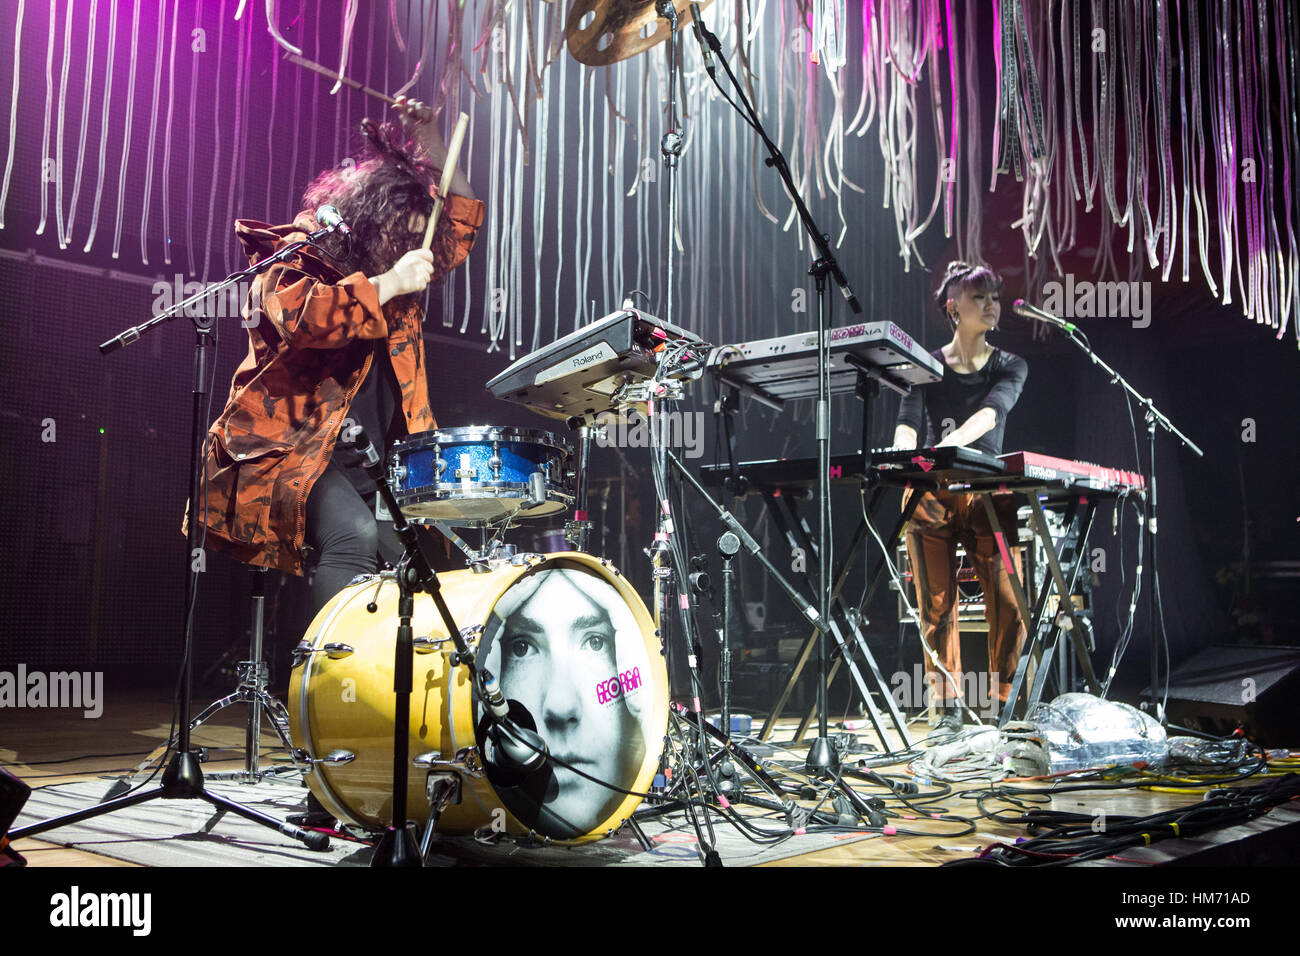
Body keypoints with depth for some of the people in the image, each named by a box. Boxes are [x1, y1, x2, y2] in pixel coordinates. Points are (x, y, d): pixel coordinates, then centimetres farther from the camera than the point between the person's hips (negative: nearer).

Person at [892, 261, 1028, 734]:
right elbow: (908, 423, -6)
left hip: (989, 494, 0)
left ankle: (1004, 704, 0)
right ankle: (948, 708, 4)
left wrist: (951, 442, -34)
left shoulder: (1010, 367, 8)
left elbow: (990, 413, -13)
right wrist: (904, 455, -31)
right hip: (932, 495, 0)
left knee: (1008, 601, -11)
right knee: (937, 605, -3)